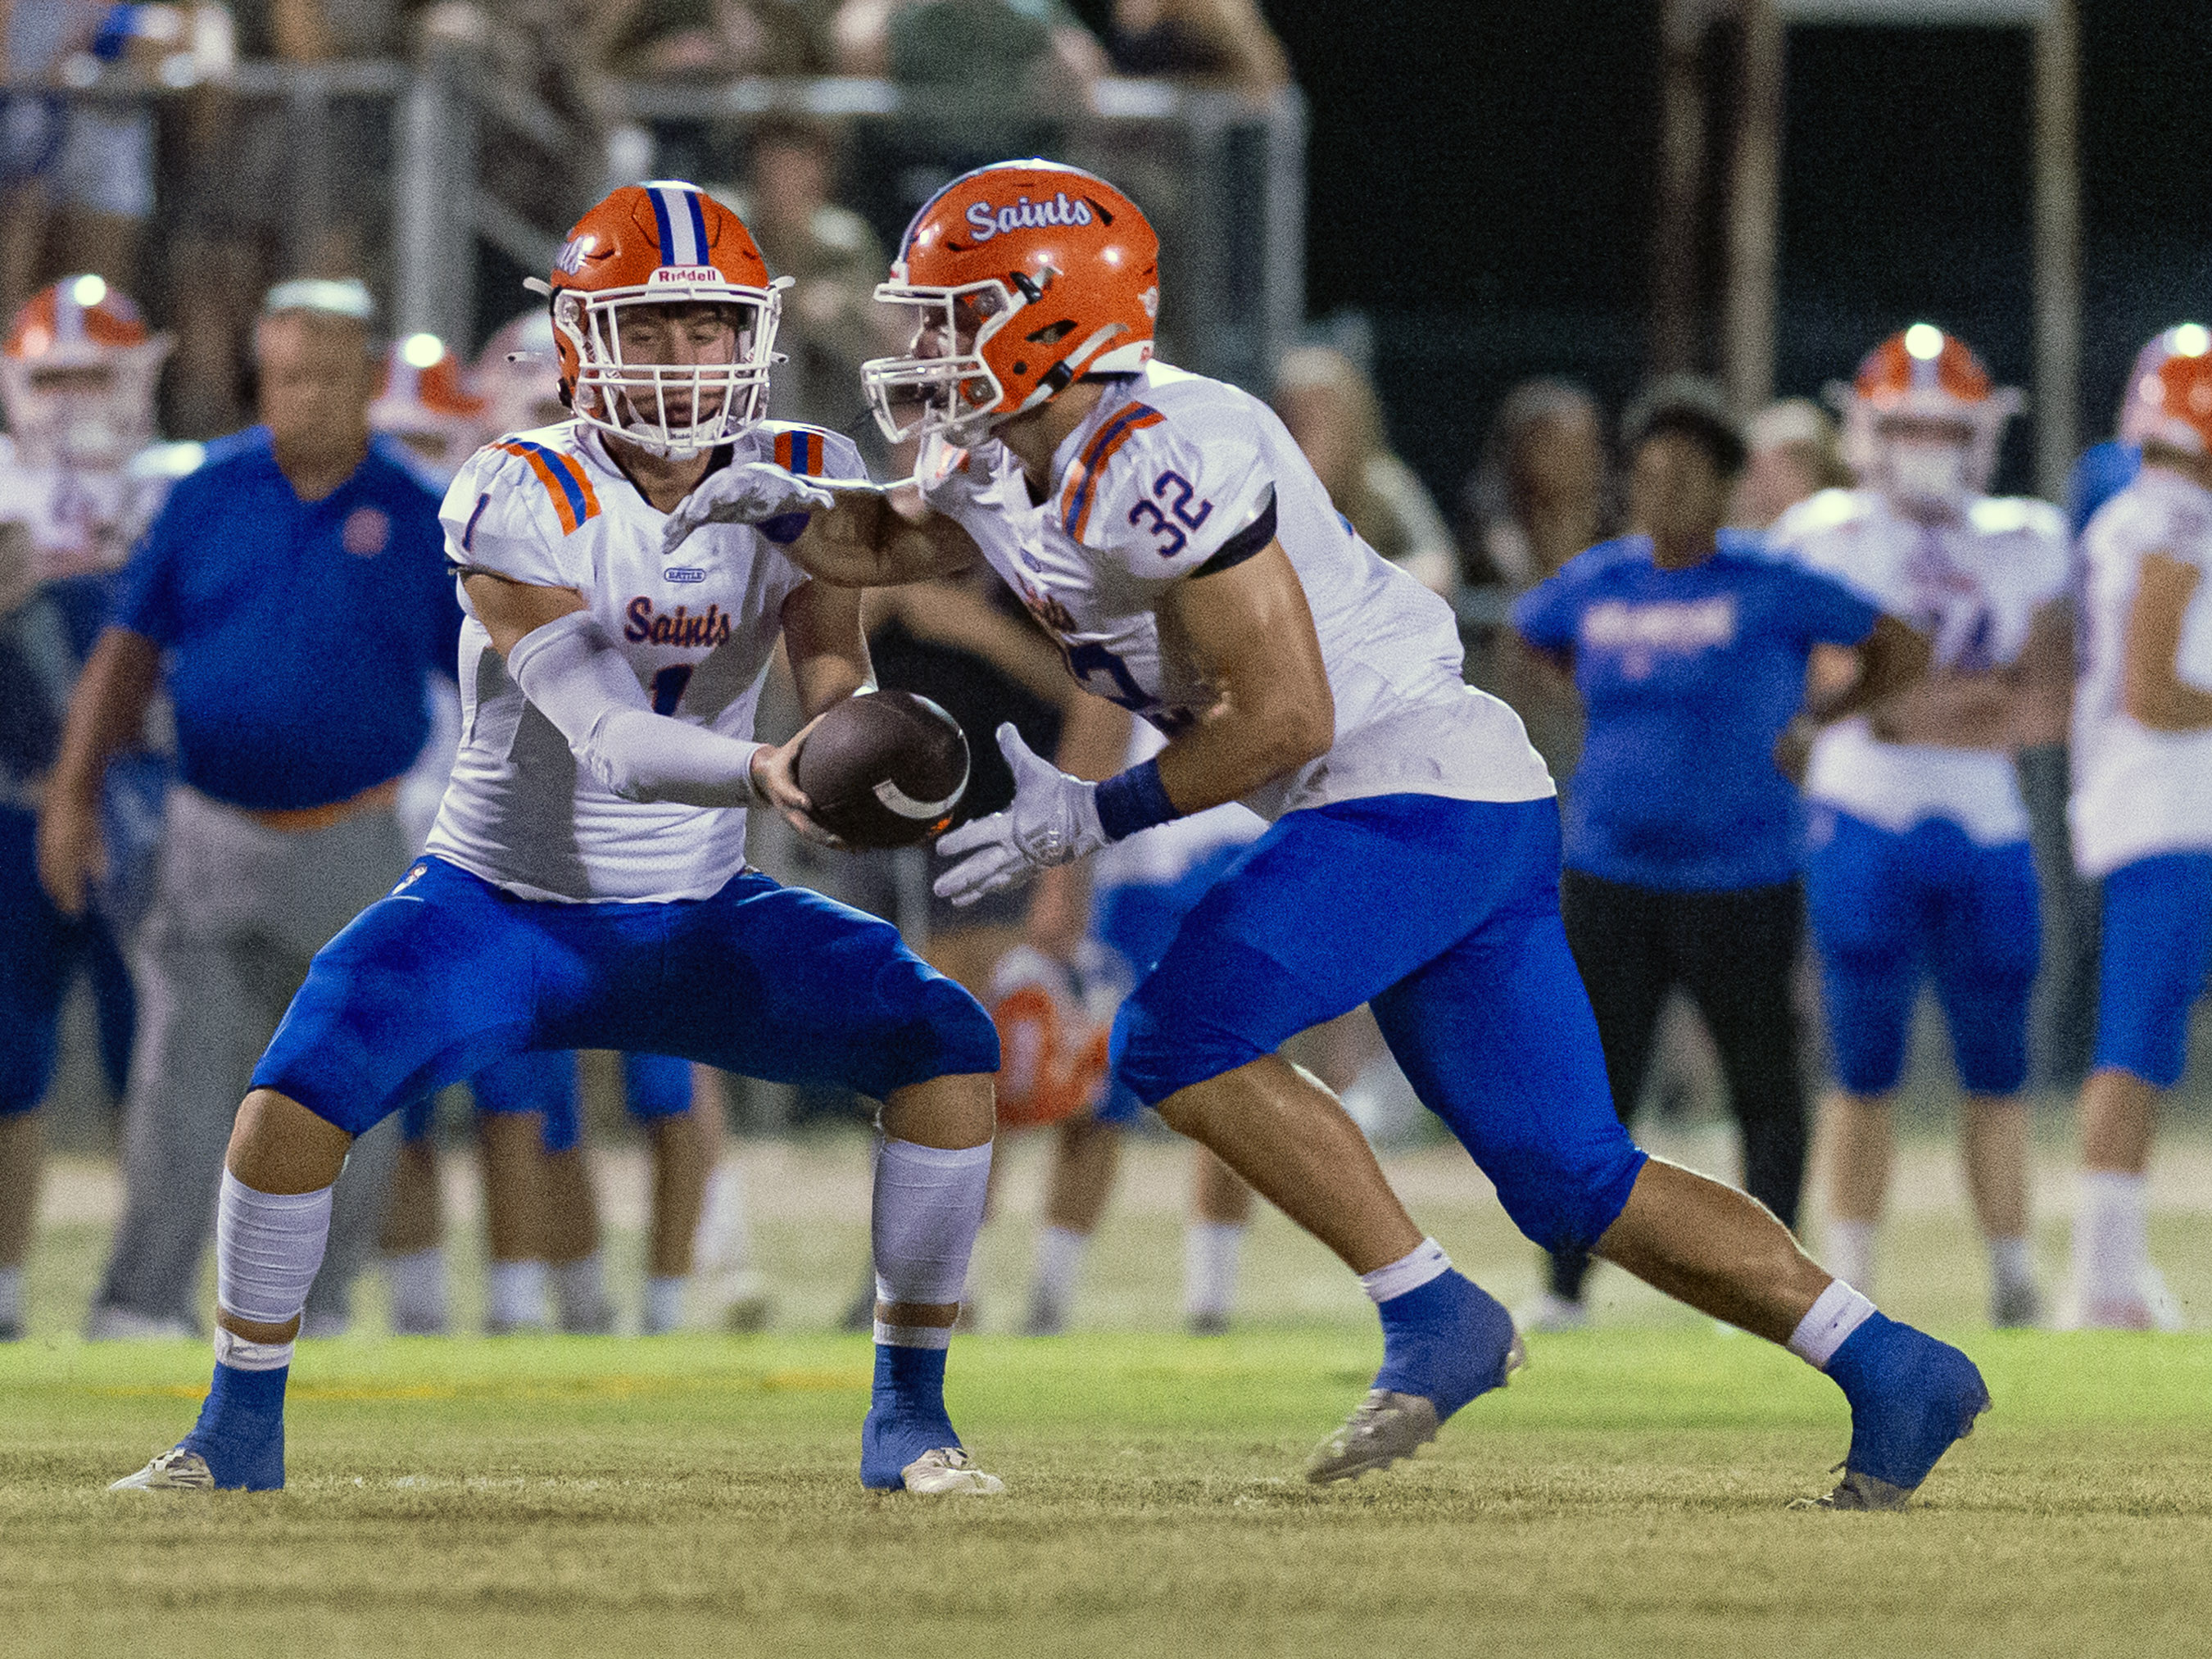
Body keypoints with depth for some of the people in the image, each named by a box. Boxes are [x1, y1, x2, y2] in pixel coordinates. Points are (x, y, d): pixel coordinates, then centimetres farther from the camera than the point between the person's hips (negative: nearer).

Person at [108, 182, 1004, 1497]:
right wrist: (762, 772, -53)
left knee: (946, 1047, -16)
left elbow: (838, 689, -17)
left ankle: (909, 1415, -2)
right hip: (502, 907, -4)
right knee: (298, 1102, -26)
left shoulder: (798, 483, -8)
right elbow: (611, 743, -33)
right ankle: (242, 1430, -3)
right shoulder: (525, 500, -23)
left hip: (700, 919, 4)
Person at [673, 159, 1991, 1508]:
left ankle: (1435, 1318, -10)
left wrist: (1095, 817, -13)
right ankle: (1893, 1370, 6)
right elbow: (887, 552, 31)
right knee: (1570, 1179, 7)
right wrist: (793, 505, 10)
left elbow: (1284, 715, -20)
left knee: (1179, 1042, -16)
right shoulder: (1008, 470, 11)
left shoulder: (1160, 461, -19)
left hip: (1416, 781, -10)